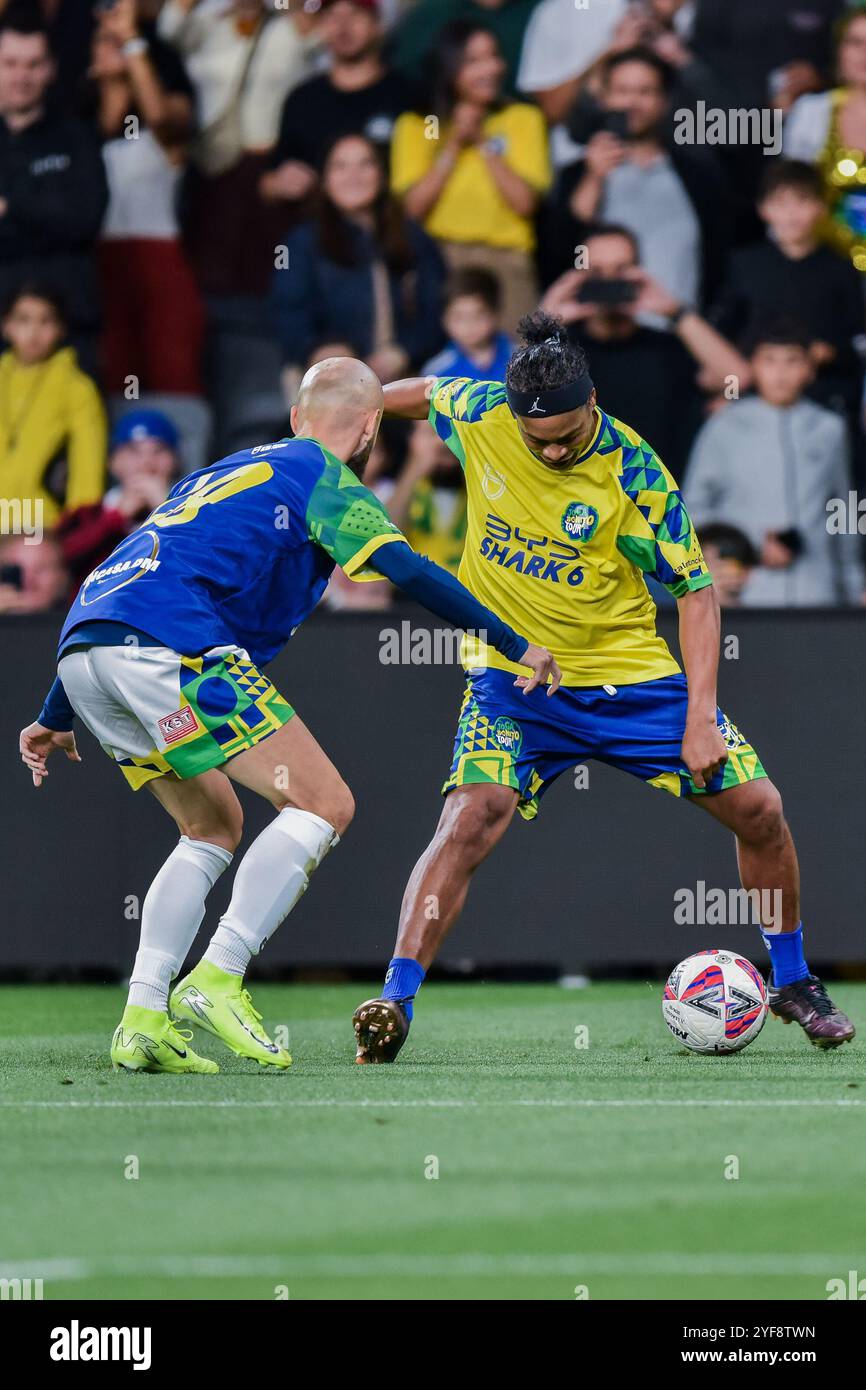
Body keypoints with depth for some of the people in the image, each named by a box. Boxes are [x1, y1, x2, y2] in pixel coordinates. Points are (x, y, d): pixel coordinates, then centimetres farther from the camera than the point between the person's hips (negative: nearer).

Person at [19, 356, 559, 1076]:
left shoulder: (224, 473, 33)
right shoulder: (319, 475, 10)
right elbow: (408, 570, -4)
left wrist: (55, 718, 39)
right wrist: (516, 645, 1)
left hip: (84, 652, 9)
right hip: (173, 648, -9)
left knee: (215, 828, 21)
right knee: (324, 806, -5)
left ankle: (144, 1018, 8)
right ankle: (219, 978, -16)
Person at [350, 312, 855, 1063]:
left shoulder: (634, 471, -18)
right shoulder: (478, 414, -13)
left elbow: (695, 589, -11)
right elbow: (422, 393, 12)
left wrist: (700, 715, -16)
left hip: (628, 675, 0)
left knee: (759, 808, -1)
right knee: (473, 817, -25)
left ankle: (792, 981, 22)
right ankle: (394, 1002, -25)